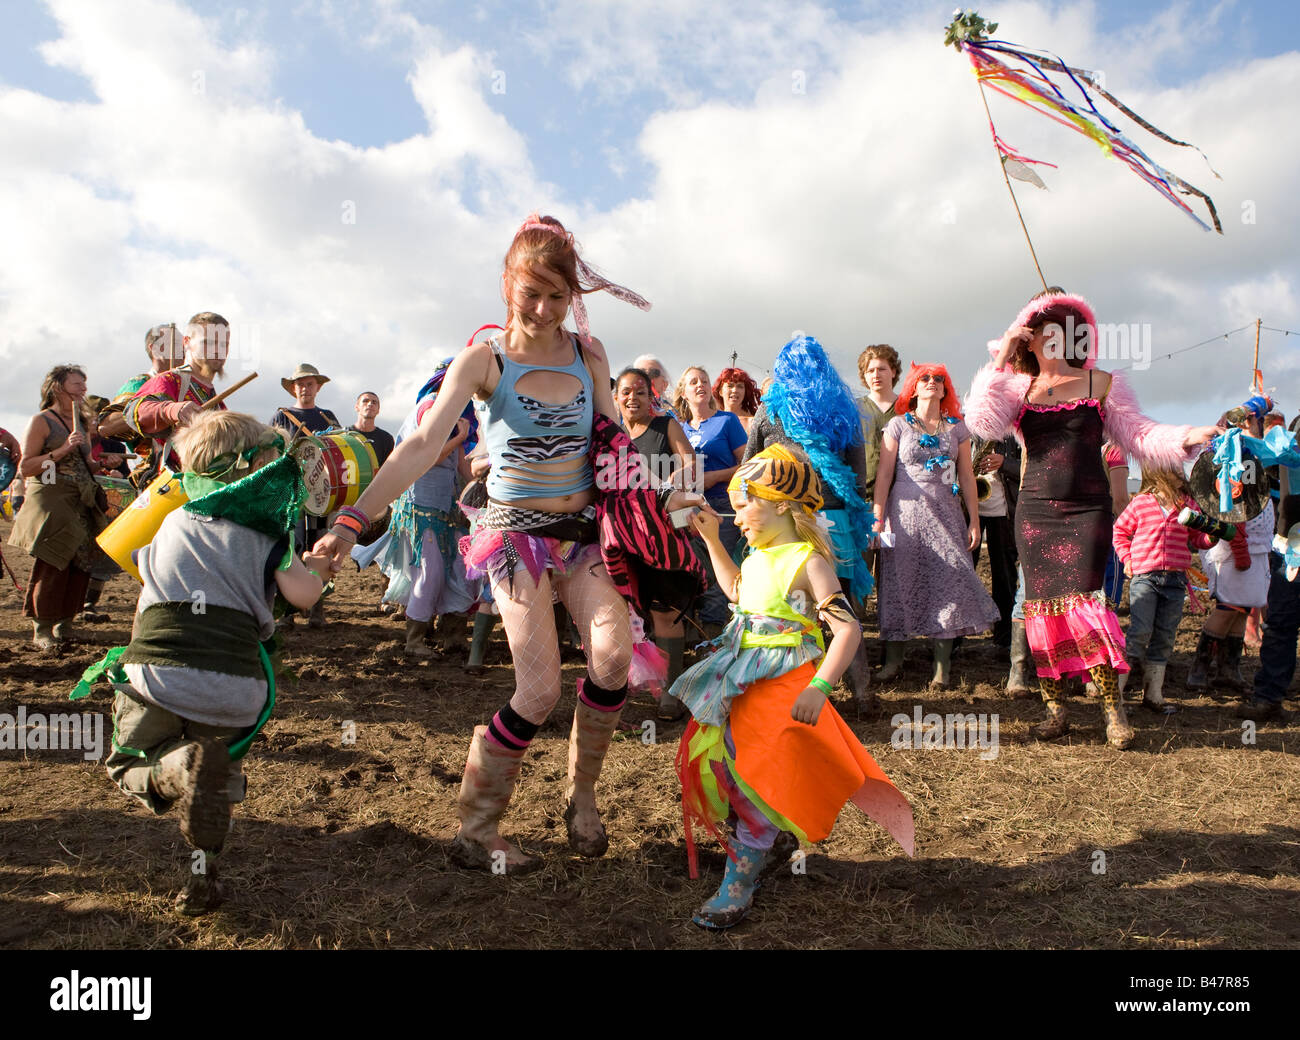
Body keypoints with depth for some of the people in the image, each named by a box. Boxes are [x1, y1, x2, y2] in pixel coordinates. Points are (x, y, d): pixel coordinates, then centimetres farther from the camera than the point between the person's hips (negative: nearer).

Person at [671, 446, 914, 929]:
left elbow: (848, 629, -22)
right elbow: (736, 589, 32)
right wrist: (711, 540, 26)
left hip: (783, 688, -8)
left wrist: (818, 688, -33)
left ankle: (737, 887, 9)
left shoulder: (809, 563, -16)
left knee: (755, 781, -6)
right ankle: (774, 838, 34)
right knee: (711, 765, 11)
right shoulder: (758, 557, 9)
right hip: (741, 686, 8)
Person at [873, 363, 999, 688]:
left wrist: (974, 520, 6)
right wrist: (877, 518, -6)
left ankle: (943, 664, 3)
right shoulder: (898, 425, 4)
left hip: (945, 515, 2)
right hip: (905, 513, -1)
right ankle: (893, 660, 10)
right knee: (900, 581, -1)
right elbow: (884, 474, 0)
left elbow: (966, 476, 10)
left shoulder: (957, 428, 10)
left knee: (947, 580, -5)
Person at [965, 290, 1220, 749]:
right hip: (1035, 511, 2)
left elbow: (1138, 435, 4)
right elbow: (983, 422, -7)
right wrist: (999, 361, -7)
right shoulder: (1018, 388, 10)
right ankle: (1055, 707, 14)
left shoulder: (1103, 384, 7)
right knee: (1042, 605, 3)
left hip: (1087, 509, -2)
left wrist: (1184, 438, -13)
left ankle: (1112, 707, -2)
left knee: (1081, 599, -14)